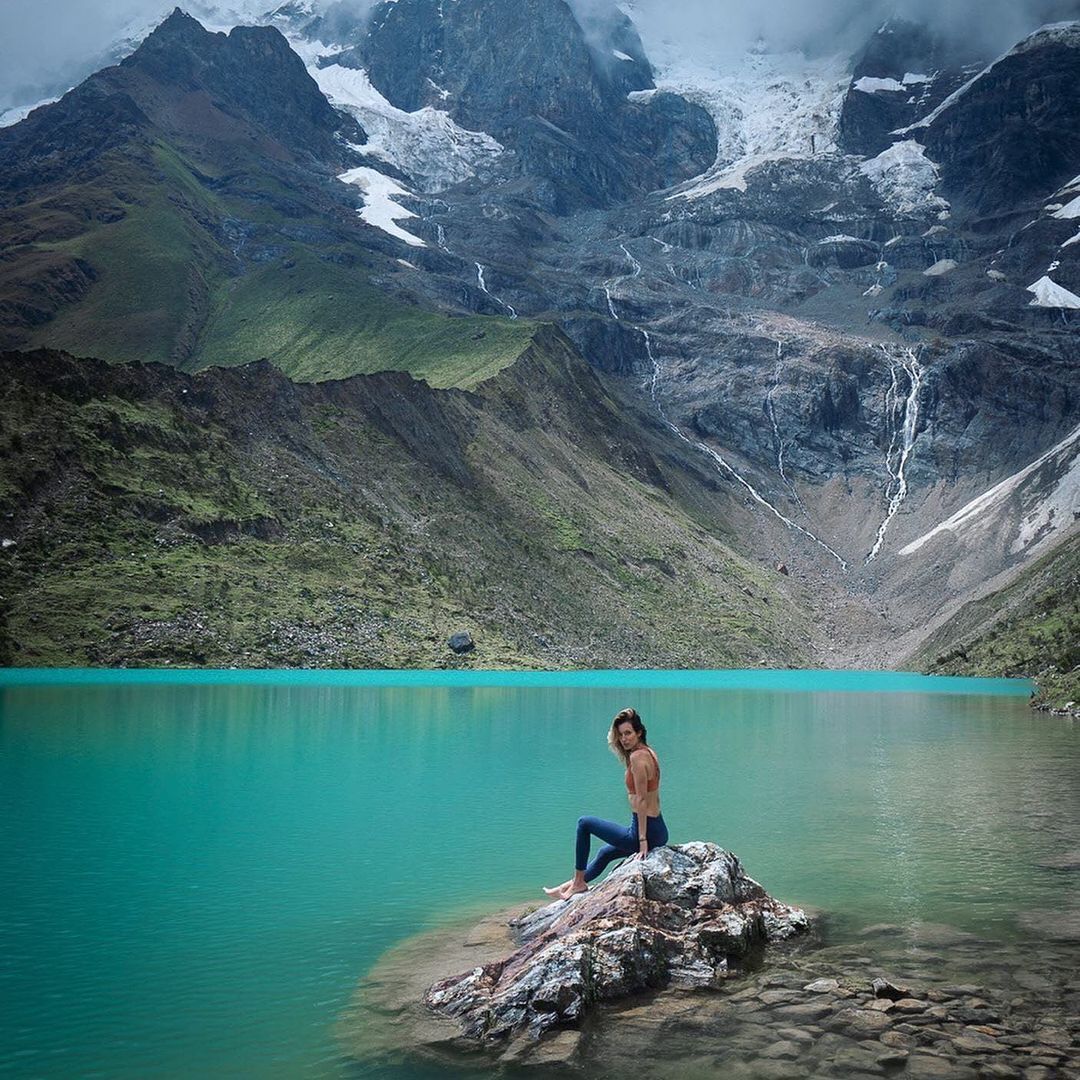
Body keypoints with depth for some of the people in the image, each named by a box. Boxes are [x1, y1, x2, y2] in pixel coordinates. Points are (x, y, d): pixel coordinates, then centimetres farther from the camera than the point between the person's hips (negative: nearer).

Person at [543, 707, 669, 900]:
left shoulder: (637, 756, -18)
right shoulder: (649, 752, 10)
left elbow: (641, 800, -20)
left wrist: (643, 841, -20)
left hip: (646, 832, -9)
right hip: (660, 831, 9)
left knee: (584, 823, 9)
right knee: (605, 853, 31)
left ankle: (578, 883, 19)